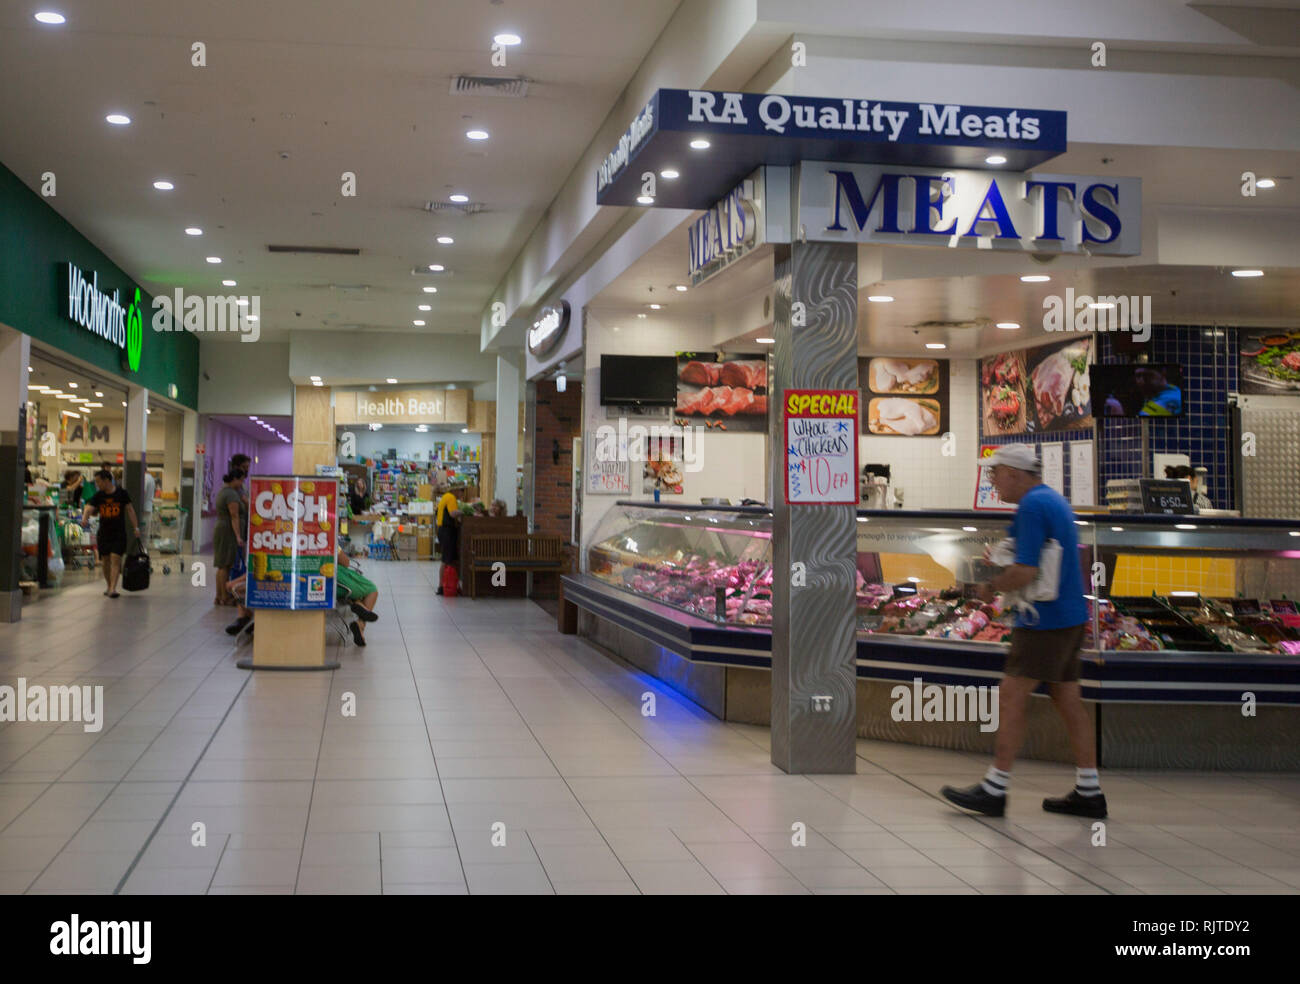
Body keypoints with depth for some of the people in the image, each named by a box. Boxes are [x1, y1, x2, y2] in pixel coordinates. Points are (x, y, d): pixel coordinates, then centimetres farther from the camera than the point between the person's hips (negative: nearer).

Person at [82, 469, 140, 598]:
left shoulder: (121, 493, -2)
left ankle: (113, 589, -18)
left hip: (119, 533, -3)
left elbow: (130, 510, 3)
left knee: (115, 559, -13)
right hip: (103, 533, 3)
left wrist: (136, 527, -1)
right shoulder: (98, 496, 2)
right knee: (105, 561, 10)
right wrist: (85, 518, -34)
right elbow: (89, 508, -12)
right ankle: (109, 587, 24)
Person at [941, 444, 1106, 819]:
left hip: (1045, 623, -10)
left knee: (1012, 699, -5)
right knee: (1068, 702, 11)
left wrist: (990, 587, -6)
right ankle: (1089, 793, 15)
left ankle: (994, 791, 0)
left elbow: (1025, 573, -23)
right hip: (1070, 617, 10)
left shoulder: (1032, 506, -16)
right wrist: (997, 564, 14)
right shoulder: (1053, 499, 16)